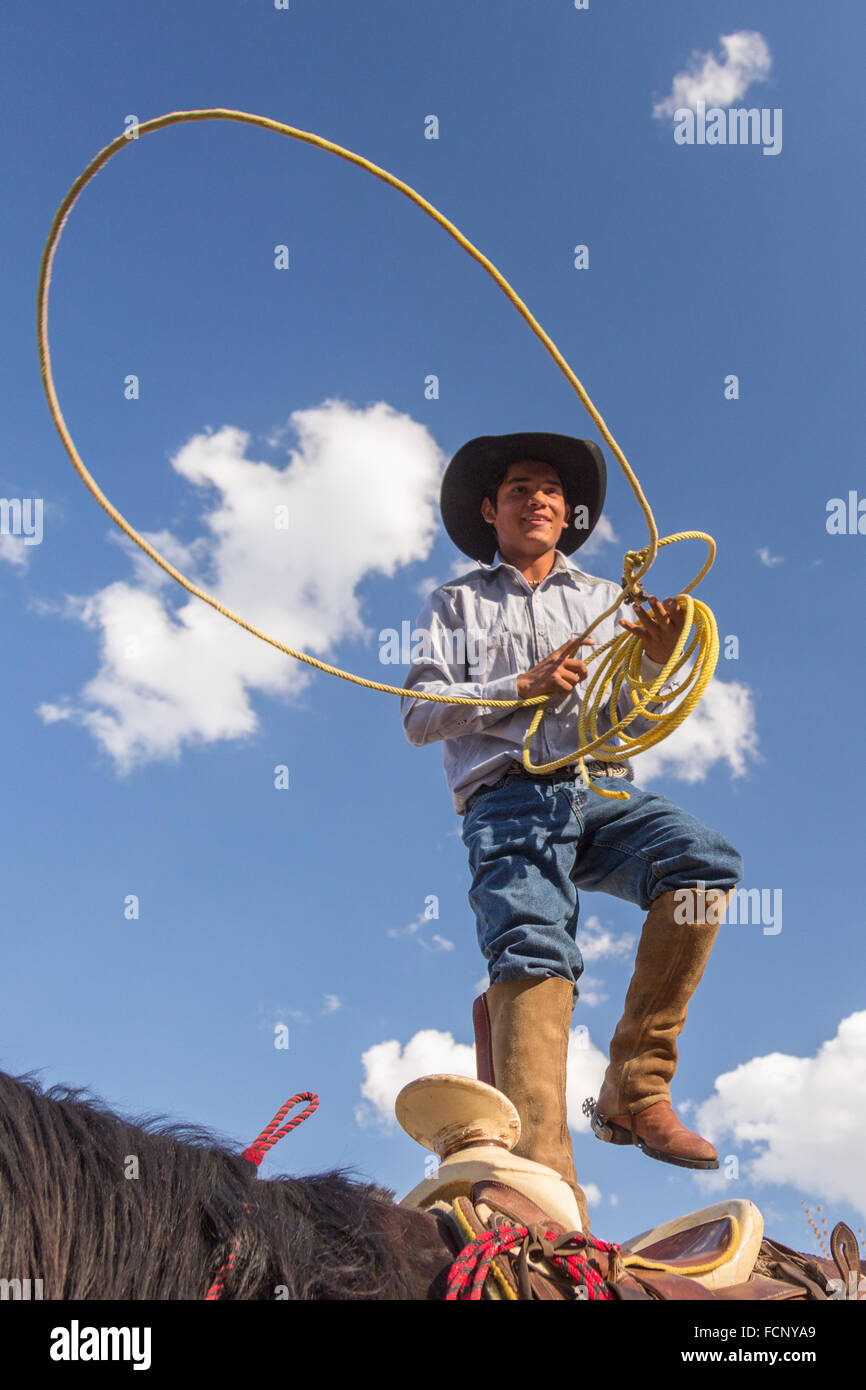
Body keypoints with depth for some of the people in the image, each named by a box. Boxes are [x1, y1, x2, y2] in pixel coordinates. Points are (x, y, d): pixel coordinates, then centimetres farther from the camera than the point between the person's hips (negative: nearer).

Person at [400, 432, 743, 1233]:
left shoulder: (605, 601, 27)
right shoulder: (456, 604, 21)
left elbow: (636, 722, 20)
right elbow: (419, 717, 7)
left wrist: (656, 664, -2)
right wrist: (522, 686, -5)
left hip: (603, 790, 3)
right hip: (510, 799, -2)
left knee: (707, 861, -28)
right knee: (536, 951, -27)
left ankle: (633, 1092, -18)